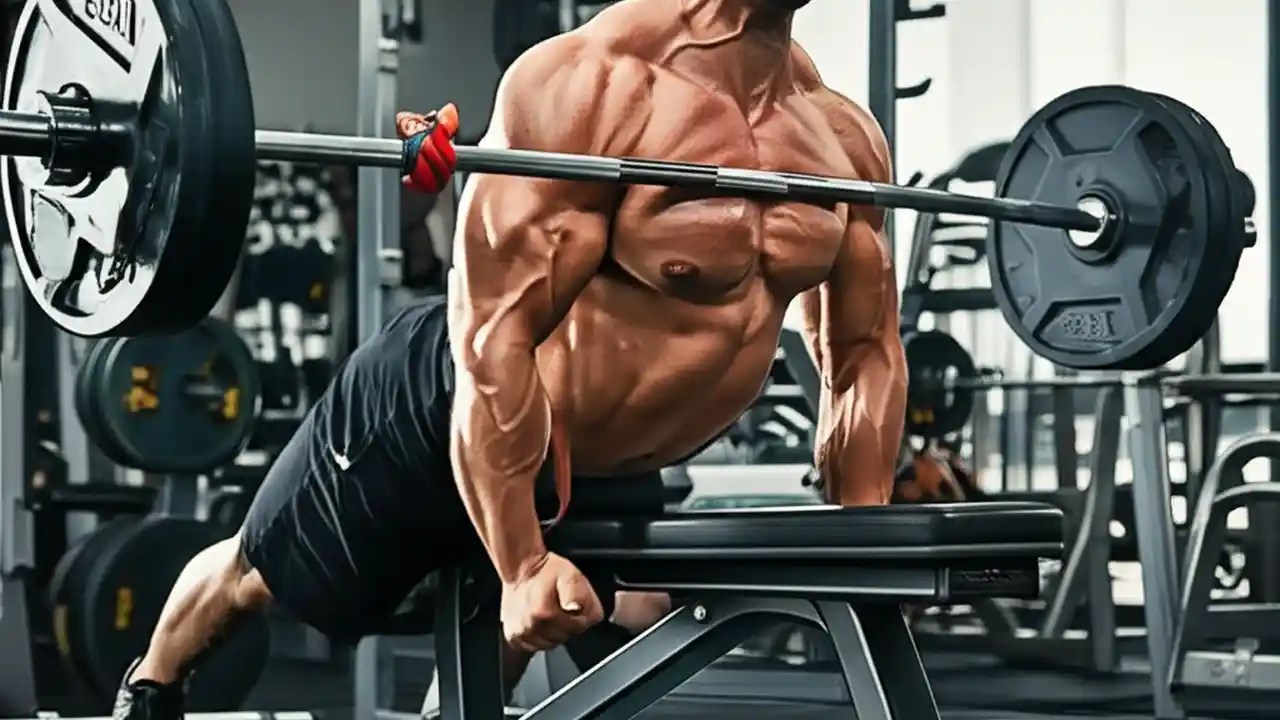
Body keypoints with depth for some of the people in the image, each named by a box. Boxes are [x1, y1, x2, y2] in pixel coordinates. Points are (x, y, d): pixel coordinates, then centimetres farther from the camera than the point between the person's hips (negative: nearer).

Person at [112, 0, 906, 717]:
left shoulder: (842, 132, -11)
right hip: (440, 417, -5)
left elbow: (867, 349, 0)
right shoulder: (589, 85, -31)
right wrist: (522, 567, -32)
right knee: (257, 576, 17)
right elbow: (493, 333, -32)